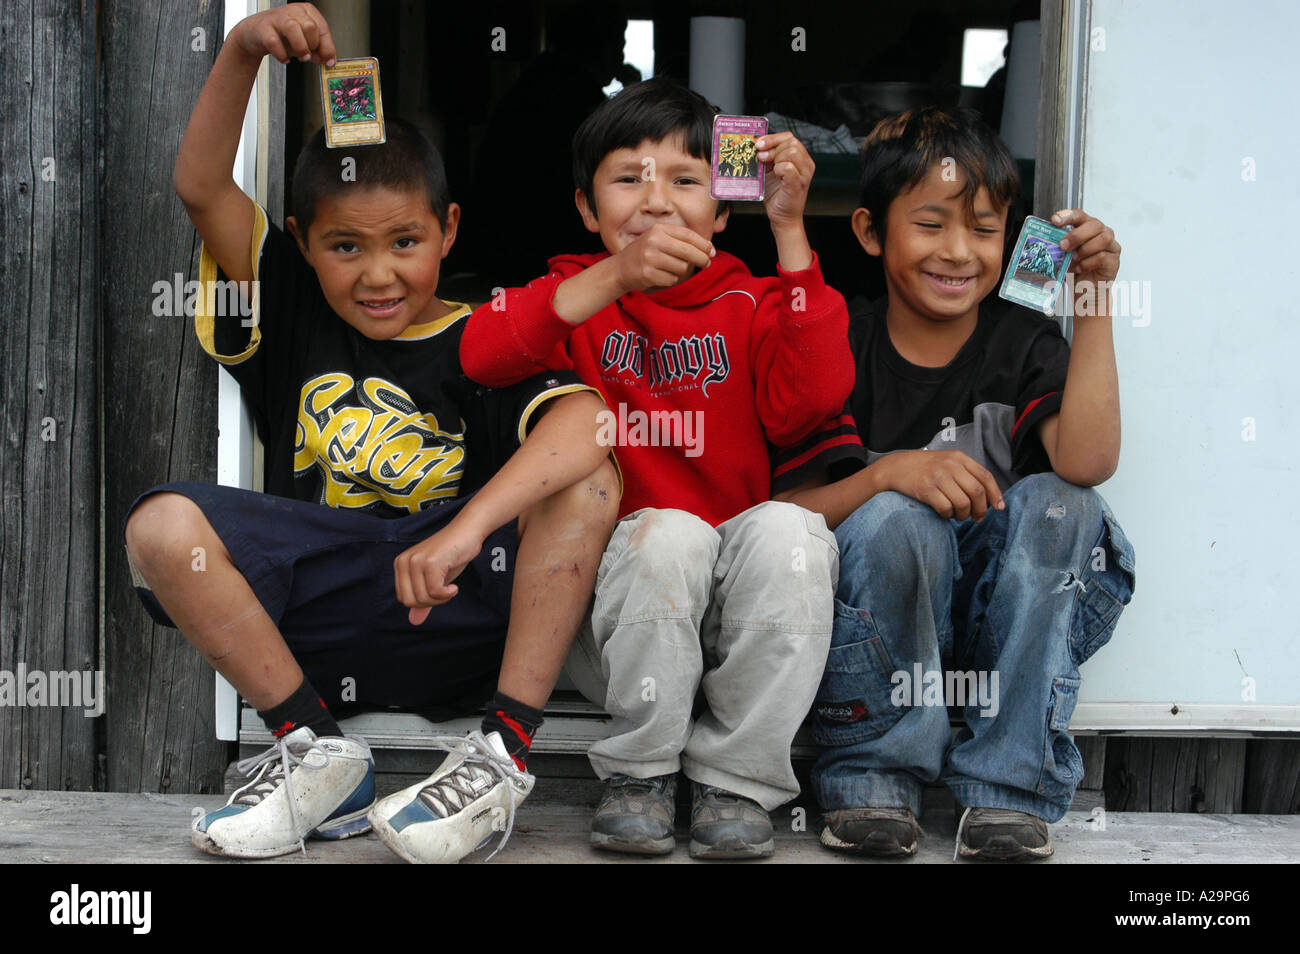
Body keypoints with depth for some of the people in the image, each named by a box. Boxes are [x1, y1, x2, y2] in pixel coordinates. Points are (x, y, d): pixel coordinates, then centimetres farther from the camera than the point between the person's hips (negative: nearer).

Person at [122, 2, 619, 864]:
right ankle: (315, 751, -10)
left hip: (458, 611, -2)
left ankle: (505, 753, -20)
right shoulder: (293, 316, 12)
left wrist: (468, 529, -36)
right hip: (307, 620, 2)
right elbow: (203, 189, 0)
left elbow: (586, 420, -22)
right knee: (163, 525, -21)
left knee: (587, 485, -25)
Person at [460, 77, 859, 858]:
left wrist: (790, 232, -14)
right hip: (616, 588, -1)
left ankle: (736, 782, -13)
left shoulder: (751, 306, 10)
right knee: (670, 531, -31)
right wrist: (614, 279, -24)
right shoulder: (574, 294, 10)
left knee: (787, 528, -28)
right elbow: (481, 354, -13)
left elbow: (812, 399, -12)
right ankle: (639, 772, -10)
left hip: (738, 606, 1)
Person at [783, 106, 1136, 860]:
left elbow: (1086, 461, -23)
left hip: (1004, 620, 2)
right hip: (875, 623, -2)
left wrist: (1093, 303, -23)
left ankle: (1010, 785, -16)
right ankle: (873, 773, -12)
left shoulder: (1025, 344, -2)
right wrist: (888, 473, -30)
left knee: (1057, 507, -25)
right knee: (893, 517, -31)